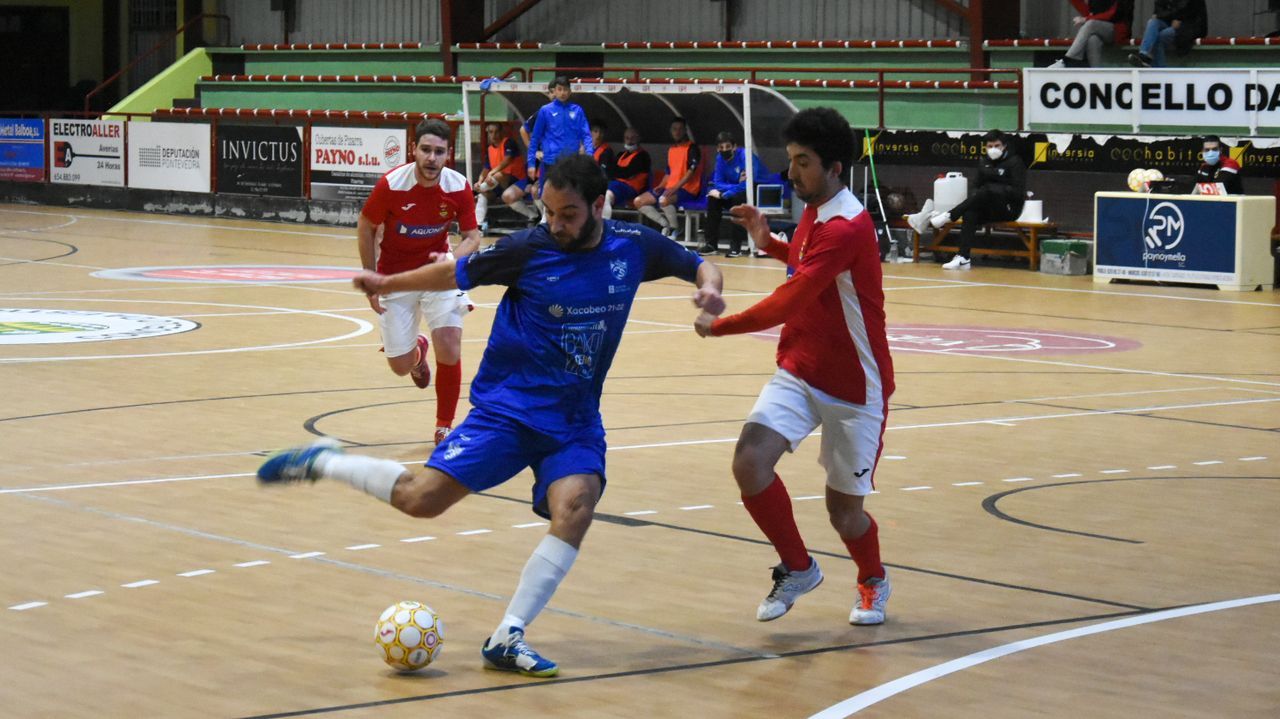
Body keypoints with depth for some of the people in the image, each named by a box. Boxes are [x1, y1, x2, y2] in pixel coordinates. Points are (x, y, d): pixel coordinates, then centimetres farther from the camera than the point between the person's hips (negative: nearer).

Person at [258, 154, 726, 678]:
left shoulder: (633, 246, -2)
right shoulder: (530, 249, -10)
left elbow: (699, 266, 12)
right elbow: (458, 273, 3)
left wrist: (709, 286, -10)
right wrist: (390, 283, 0)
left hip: (576, 422, 2)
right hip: (509, 405, -2)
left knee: (575, 507, -26)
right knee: (421, 498, -13)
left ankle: (506, 639, -19)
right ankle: (321, 462, 14)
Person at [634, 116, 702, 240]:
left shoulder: (692, 148, -7)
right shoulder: (671, 149, 17)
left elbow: (691, 171, -16)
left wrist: (676, 187, -26)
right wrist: (661, 186, 3)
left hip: (687, 189, -8)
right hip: (670, 188, 8)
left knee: (664, 200, -39)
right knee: (639, 202, -3)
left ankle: (675, 229, -15)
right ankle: (666, 225, 1)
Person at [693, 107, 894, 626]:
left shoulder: (846, 228, -24)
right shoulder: (815, 211, 4)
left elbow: (788, 305, -28)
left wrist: (719, 326, -17)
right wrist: (770, 243, 11)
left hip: (854, 387, -7)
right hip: (800, 372, 7)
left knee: (844, 511, 4)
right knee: (750, 461, -17)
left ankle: (873, 583, 38)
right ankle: (798, 569, 4)